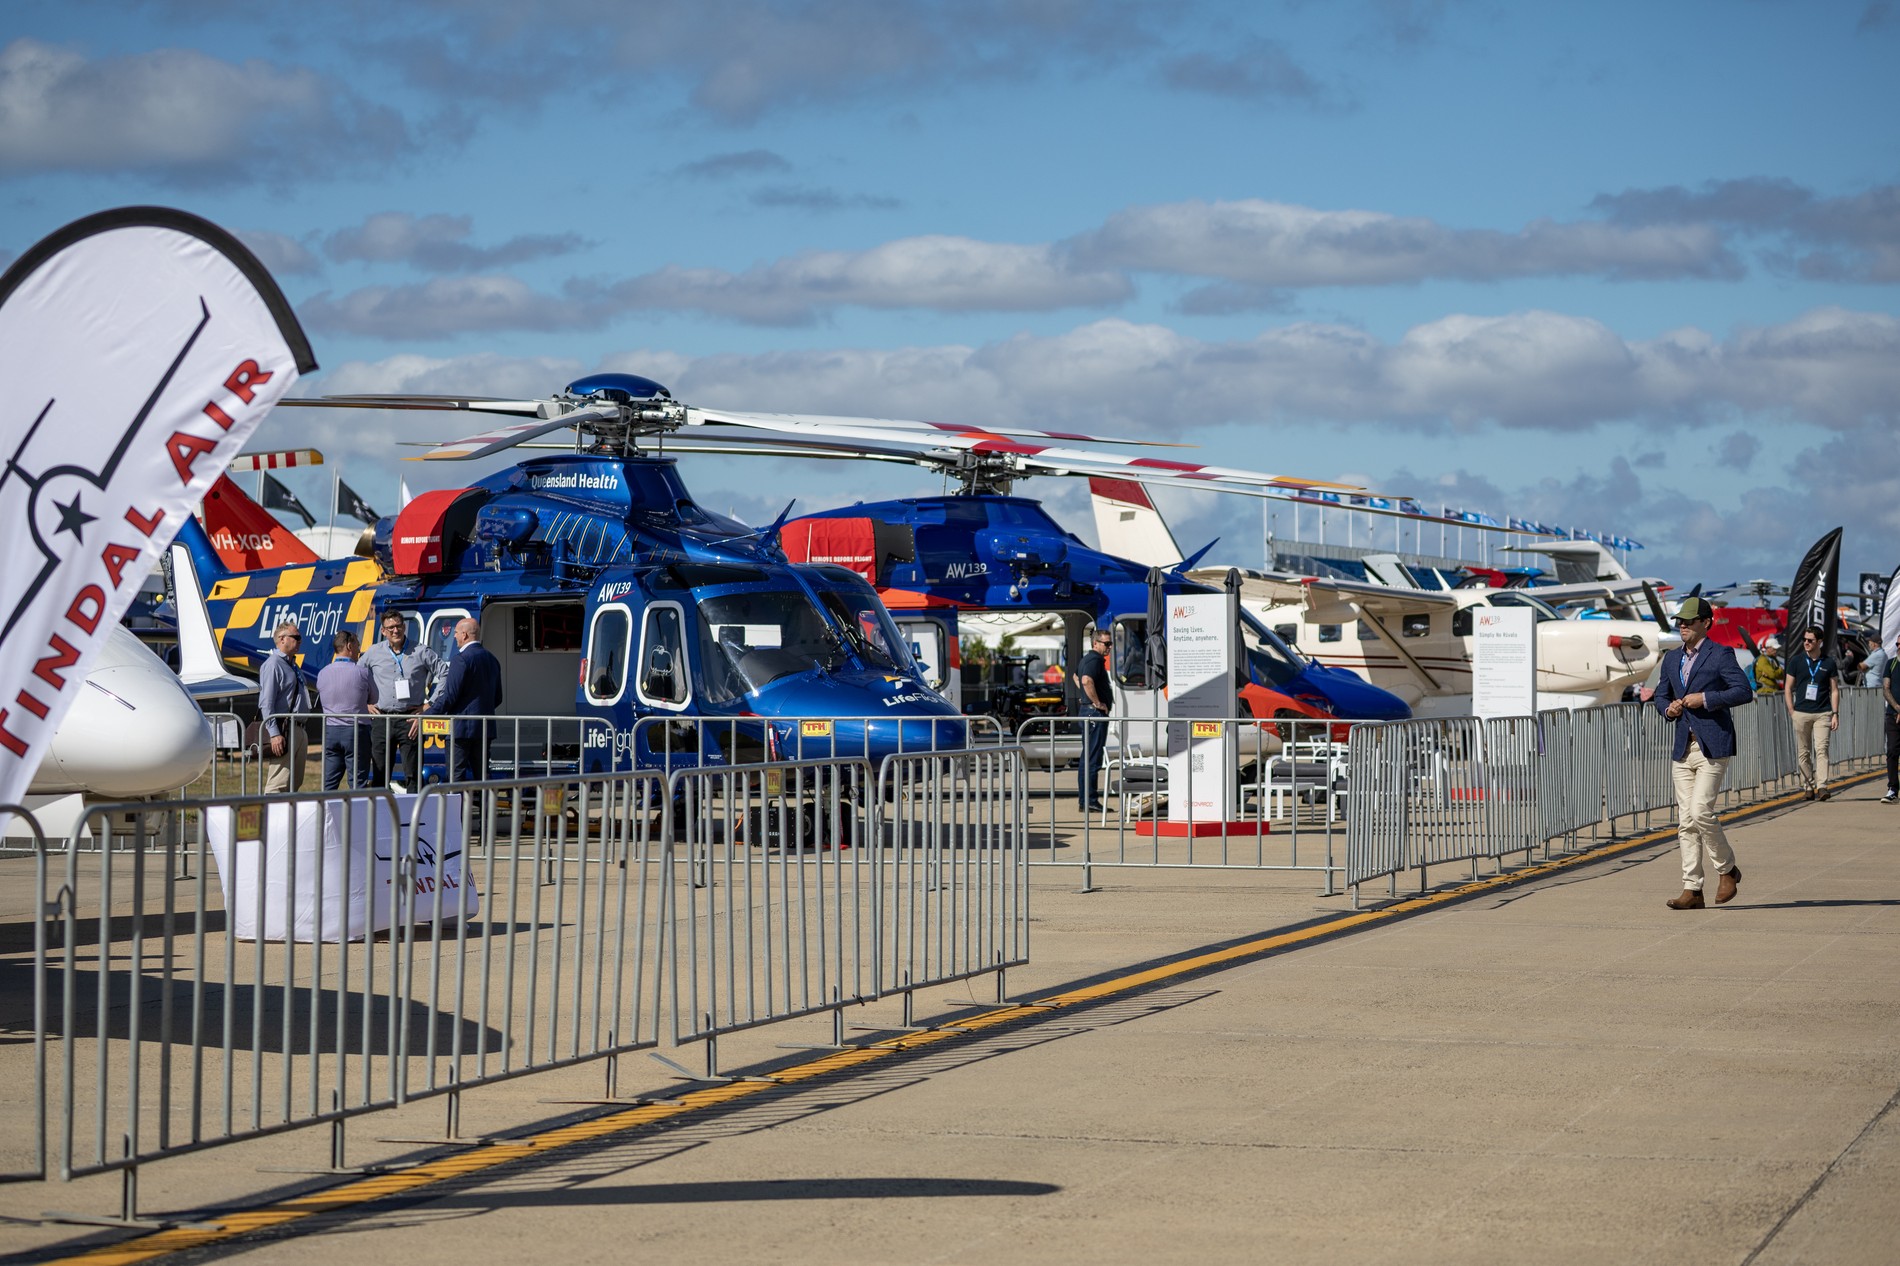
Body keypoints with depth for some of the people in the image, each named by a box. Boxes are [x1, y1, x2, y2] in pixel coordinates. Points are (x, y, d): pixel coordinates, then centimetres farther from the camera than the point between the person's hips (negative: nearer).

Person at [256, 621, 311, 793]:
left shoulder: (292, 665, 18)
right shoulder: (273, 665, -11)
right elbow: (266, 703, -18)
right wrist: (274, 734, -24)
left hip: (297, 730, 10)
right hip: (283, 731, -10)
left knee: (295, 783, 11)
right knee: (278, 785, -13)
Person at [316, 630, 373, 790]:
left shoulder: (323, 673, 3)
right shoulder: (362, 672, -9)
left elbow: (321, 700, 12)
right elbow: (372, 700, 3)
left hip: (330, 731, 4)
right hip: (356, 731, -4)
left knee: (329, 783, 8)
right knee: (357, 784, 0)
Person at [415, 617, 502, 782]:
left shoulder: (462, 659, -13)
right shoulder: (491, 660, 12)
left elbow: (449, 696, -17)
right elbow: (497, 699, 18)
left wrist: (423, 718, -14)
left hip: (462, 728, -8)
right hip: (484, 730, 8)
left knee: (456, 777, -6)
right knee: (481, 776, 10)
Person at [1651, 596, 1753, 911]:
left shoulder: (1720, 655, -4)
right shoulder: (1672, 659, 16)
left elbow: (1744, 692, -11)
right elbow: (1661, 695, 25)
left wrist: (1705, 699, -17)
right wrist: (1668, 708, 2)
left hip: (1713, 746, -7)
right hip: (1683, 747, 7)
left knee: (1701, 811, -15)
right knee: (1686, 820, 2)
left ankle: (1727, 869, 8)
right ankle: (1692, 890, 3)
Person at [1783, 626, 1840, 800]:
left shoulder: (1829, 663, 5)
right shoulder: (1796, 661, 5)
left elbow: (1834, 690, 8)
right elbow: (1788, 687, 9)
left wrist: (1835, 714, 0)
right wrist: (1791, 711, 1)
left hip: (1822, 714, -1)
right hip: (1801, 713, 1)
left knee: (1821, 749, -12)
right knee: (1804, 752, 4)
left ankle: (1822, 786, -19)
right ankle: (1809, 787, 12)